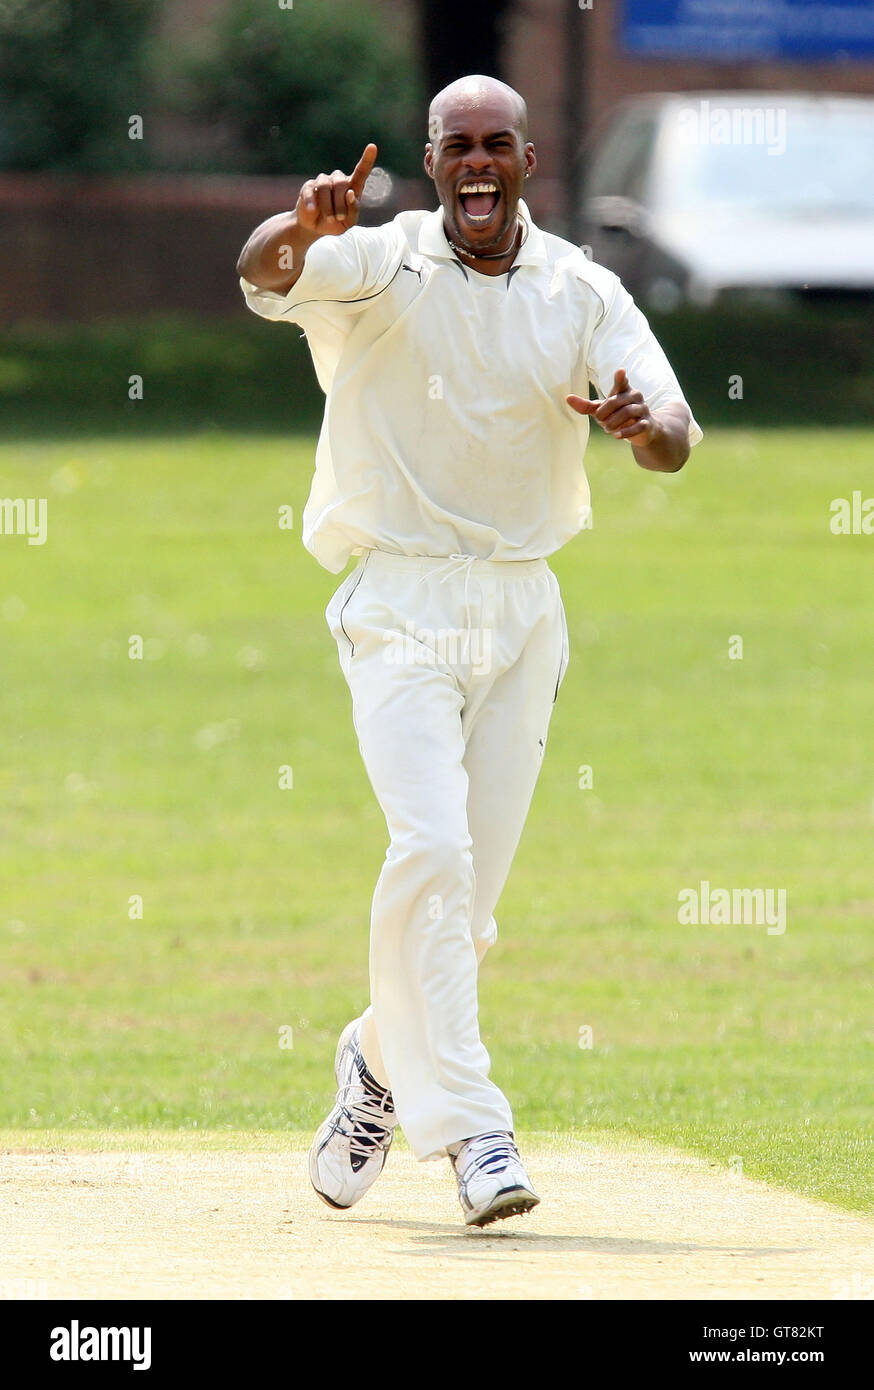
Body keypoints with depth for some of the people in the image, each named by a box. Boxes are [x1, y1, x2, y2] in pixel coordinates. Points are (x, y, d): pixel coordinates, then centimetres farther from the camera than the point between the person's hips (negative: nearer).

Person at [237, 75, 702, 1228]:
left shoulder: (582, 292, 1)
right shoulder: (378, 268, -6)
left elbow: (678, 441, -9)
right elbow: (263, 276, -27)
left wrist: (645, 424, -34)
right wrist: (303, 227, -51)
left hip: (521, 610, 4)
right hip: (402, 603, -4)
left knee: (471, 883, 7)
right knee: (431, 844, -21)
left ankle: (383, 1061, 34)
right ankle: (470, 1128, -22)